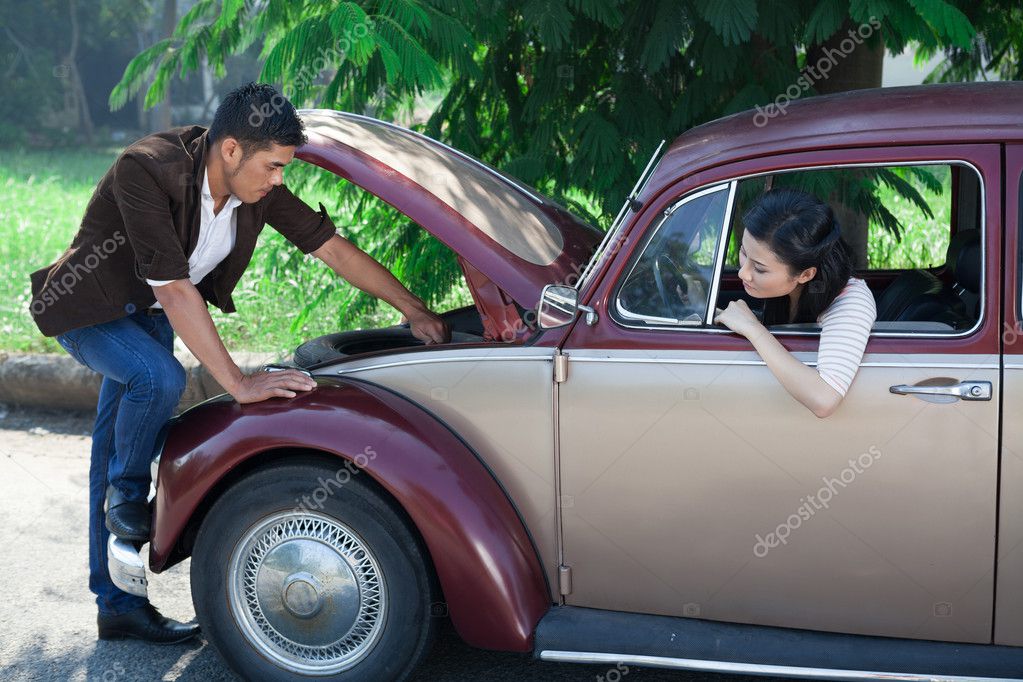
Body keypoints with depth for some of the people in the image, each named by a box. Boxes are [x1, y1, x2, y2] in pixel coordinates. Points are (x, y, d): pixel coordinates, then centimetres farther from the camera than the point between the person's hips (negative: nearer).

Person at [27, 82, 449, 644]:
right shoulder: (146, 170, -34)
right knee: (160, 378, -34)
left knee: (116, 458, 10)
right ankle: (127, 499, -6)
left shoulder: (256, 185, -16)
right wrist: (238, 383, -37)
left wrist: (415, 310, -9)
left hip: (151, 316, 6)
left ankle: (119, 606, 18)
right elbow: (174, 288, -37)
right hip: (89, 311, -6)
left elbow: (331, 246, -8)